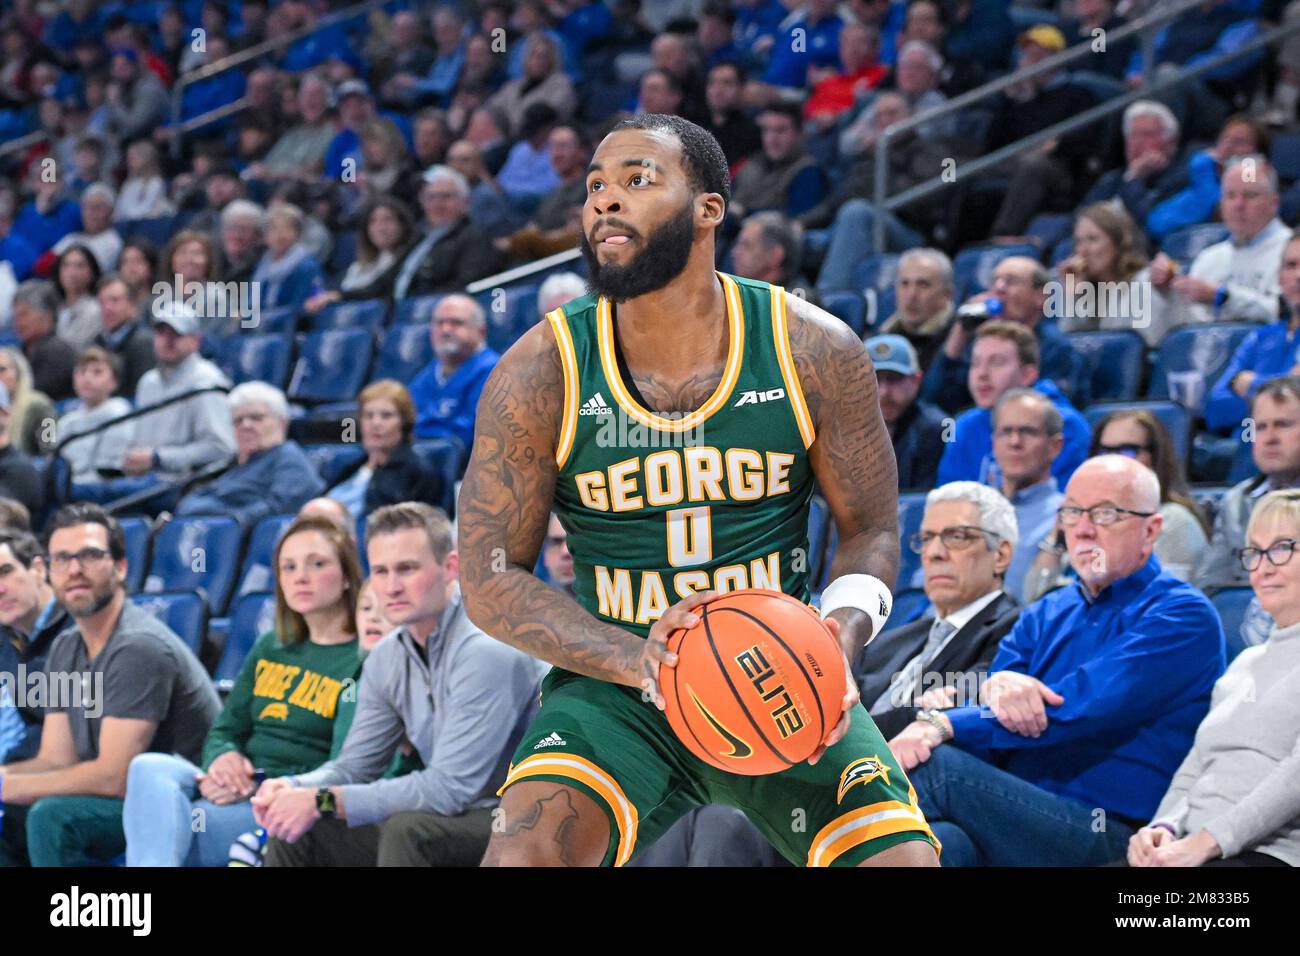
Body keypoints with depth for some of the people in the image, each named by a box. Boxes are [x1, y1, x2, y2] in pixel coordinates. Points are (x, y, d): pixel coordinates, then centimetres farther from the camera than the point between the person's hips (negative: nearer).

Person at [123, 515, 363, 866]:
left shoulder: (365, 663, -1)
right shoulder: (270, 648, 22)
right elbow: (223, 731, 21)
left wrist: (260, 789, -18)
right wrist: (223, 759, -6)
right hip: (237, 792, 6)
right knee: (149, 767, -27)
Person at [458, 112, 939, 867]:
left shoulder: (815, 353, -8)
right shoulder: (539, 374, -10)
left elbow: (872, 531, 3)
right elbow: (490, 579, -6)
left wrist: (839, 639, -19)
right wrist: (637, 662, -22)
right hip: (613, 692, -1)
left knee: (902, 859, -15)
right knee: (527, 850, -28)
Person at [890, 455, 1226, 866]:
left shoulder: (1186, 616, 1)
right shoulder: (1044, 616, 23)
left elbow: (1084, 707, -13)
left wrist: (944, 726, -19)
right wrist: (997, 687, -15)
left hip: (1110, 837, -5)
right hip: (1016, 817, 5)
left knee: (935, 765, -27)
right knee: (944, 841, -34)